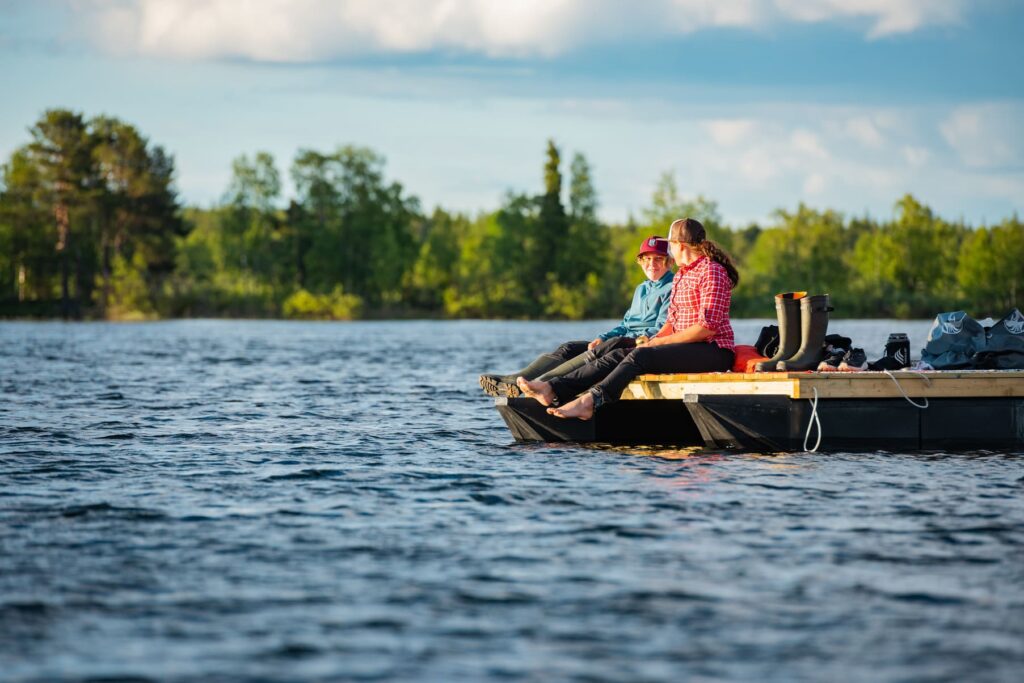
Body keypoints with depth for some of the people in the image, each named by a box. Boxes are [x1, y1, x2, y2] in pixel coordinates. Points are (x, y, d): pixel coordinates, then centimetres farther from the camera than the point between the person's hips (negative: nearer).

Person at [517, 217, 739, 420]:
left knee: (640, 356, -29)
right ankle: (553, 390, -20)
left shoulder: (712, 272, -10)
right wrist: (653, 340, 1)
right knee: (618, 355, -7)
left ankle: (590, 402, -43)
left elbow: (707, 327, -18)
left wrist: (660, 342, -15)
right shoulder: (680, 276, 22)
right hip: (686, 349, 9)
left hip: (714, 351, -9)